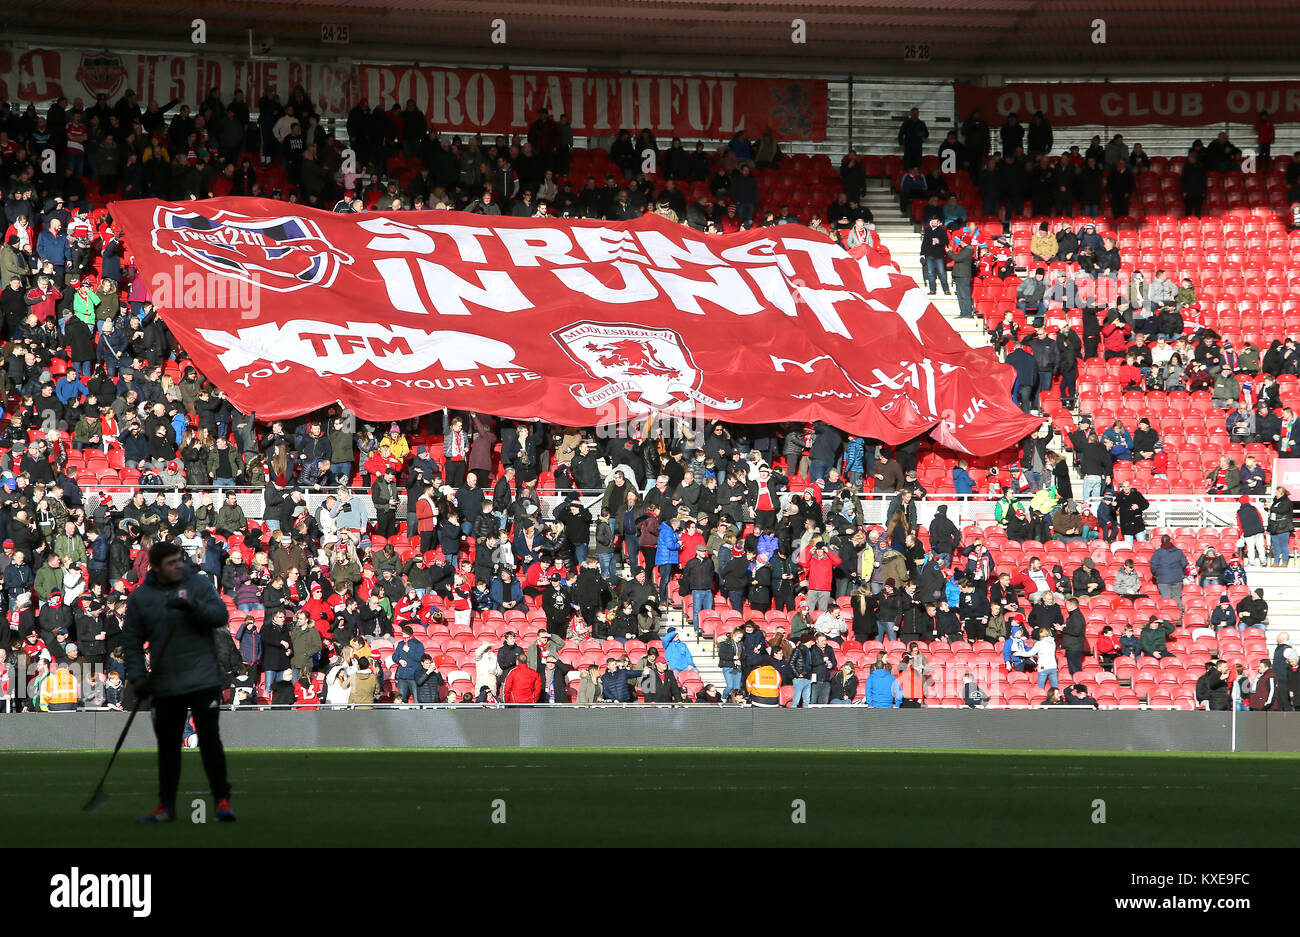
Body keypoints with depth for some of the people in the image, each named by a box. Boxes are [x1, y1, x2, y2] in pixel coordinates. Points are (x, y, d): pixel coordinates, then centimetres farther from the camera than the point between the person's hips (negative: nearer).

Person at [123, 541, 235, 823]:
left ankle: (222, 800, -2)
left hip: (202, 680, -2)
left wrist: (193, 606, -26)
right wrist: (137, 677, -1)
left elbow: (221, 616, -9)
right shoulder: (140, 597, 6)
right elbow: (132, 641, 9)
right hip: (164, 684, 3)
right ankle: (166, 806, 17)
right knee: (168, 745, 8)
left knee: (209, 737, -7)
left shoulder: (198, 584, 1)